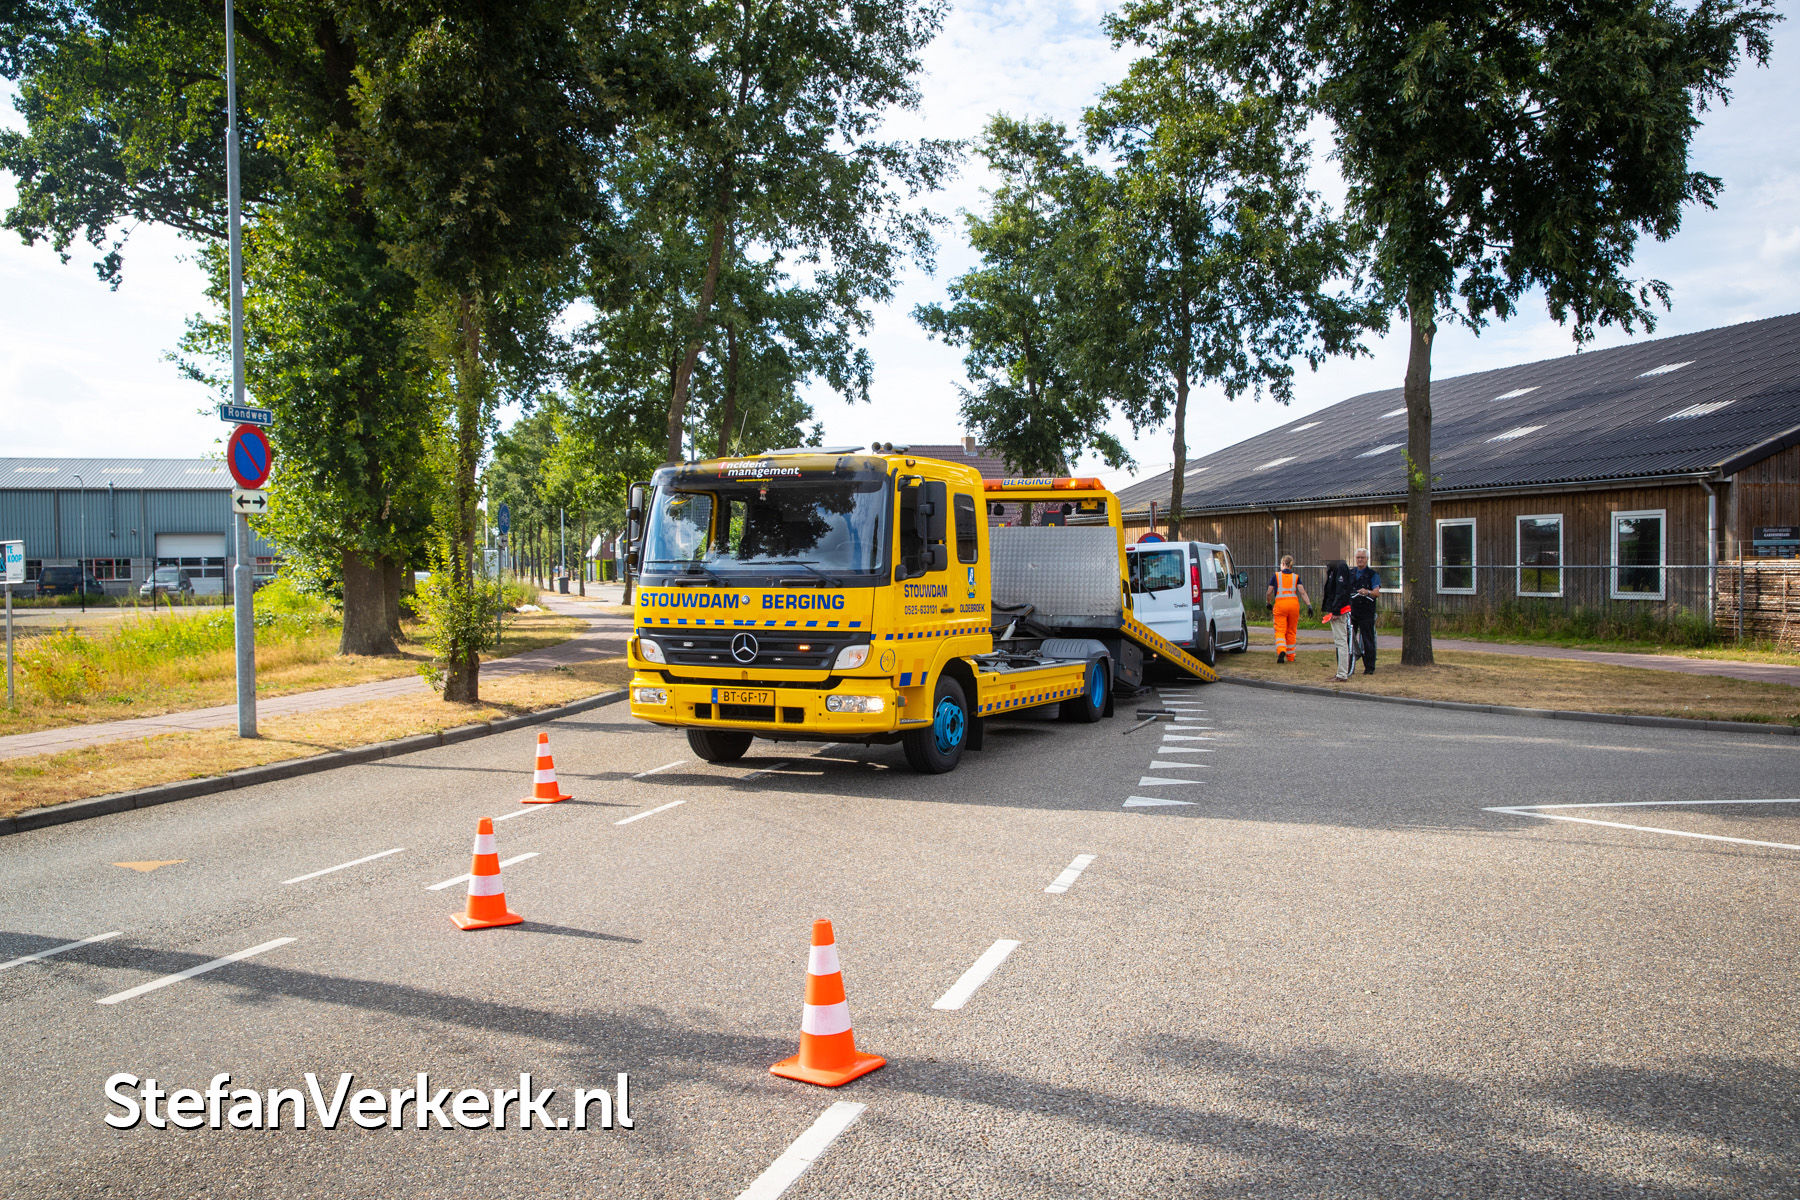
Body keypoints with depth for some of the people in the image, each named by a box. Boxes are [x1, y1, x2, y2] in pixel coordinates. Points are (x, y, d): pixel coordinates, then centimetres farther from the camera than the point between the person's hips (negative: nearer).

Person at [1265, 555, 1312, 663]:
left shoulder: (1275, 575, 6)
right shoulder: (1296, 576, 10)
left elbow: (1269, 592, 6)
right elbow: (1302, 592, -2)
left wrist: (1269, 603, 23)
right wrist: (1309, 605, -4)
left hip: (1280, 603, -2)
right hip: (1294, 603, 2)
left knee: (1280, 630, -3)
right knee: (1291, 631, 12)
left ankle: (1281, 650, -29)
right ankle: (1290, 657, 17)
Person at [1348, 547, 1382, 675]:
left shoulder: (1373, 574, 1)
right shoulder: (1350, 573, 16)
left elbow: (1376, 592, -11)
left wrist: (1367, 592, -33)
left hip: (1366, 612, -4)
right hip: (1351, 610, 4)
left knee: (1368, 640, -2)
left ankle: (1369, 667, 4)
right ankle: (1349, 666, 8)